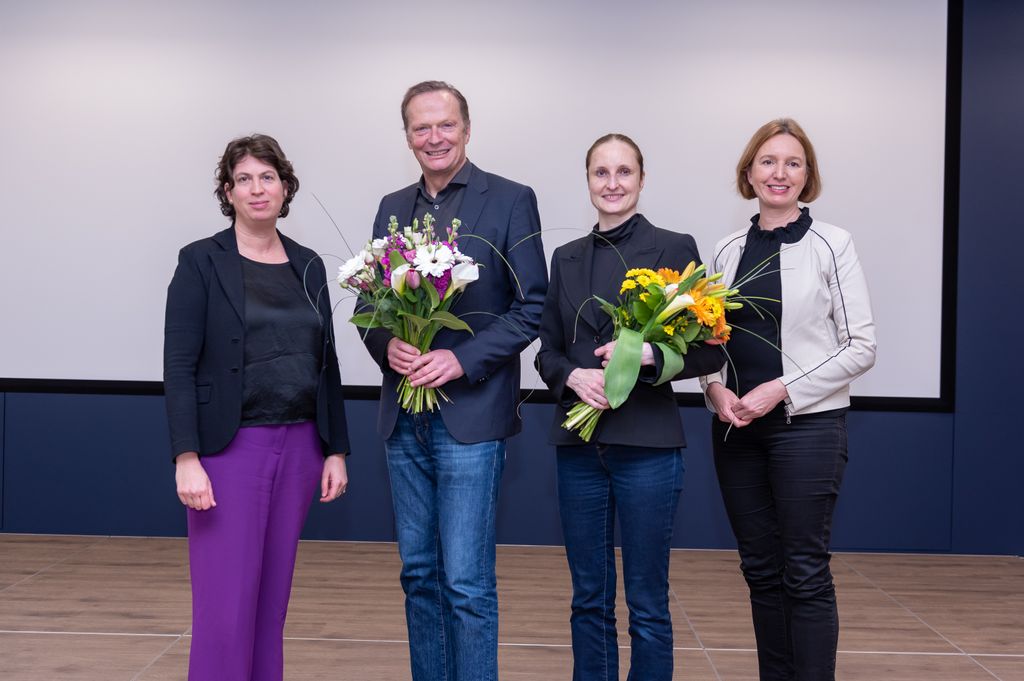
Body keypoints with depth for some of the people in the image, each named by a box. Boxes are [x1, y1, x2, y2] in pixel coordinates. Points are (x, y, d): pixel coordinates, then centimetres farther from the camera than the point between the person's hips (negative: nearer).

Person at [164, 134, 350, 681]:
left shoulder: (309, 266, 10)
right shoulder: (200, 262, -4)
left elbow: (325, 365, 12)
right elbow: (179, 368, -9)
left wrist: (336, 450, 8)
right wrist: (187, 460, -16)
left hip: (298, 447, 5)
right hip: (229, 447, -4)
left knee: (272, 598, 11)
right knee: (225, 604, -4)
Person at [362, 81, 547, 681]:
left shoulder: (511, 200, -3)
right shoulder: (393, 208, 13)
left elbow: (532, 307, -6)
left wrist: (462, 360, -17)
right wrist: (387, 344, -8)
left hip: (471, 415, -5)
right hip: (405, 416, 5)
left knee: (467, 581, -4)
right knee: (419, 573, 13)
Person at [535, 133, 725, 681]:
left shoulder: (674, 248, -2)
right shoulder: (566, 258, 11)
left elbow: (710, 349, -3)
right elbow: (548, 351, 11)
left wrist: (649, 354, -20)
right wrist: (575, 376, -10)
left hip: (646, 444, -4)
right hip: (579, 444, 4)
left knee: (647, 603, 3)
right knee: (589, 598, 12)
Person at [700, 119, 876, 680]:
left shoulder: (830, 245, -3)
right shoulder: (728, 250, 9)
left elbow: (860, 347, -6)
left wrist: (780, 390, -14)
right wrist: (715, 386, -6)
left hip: (807, 423, -4)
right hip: (735, 424, 4)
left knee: (805, 572, -2)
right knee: (760, 568, 10)